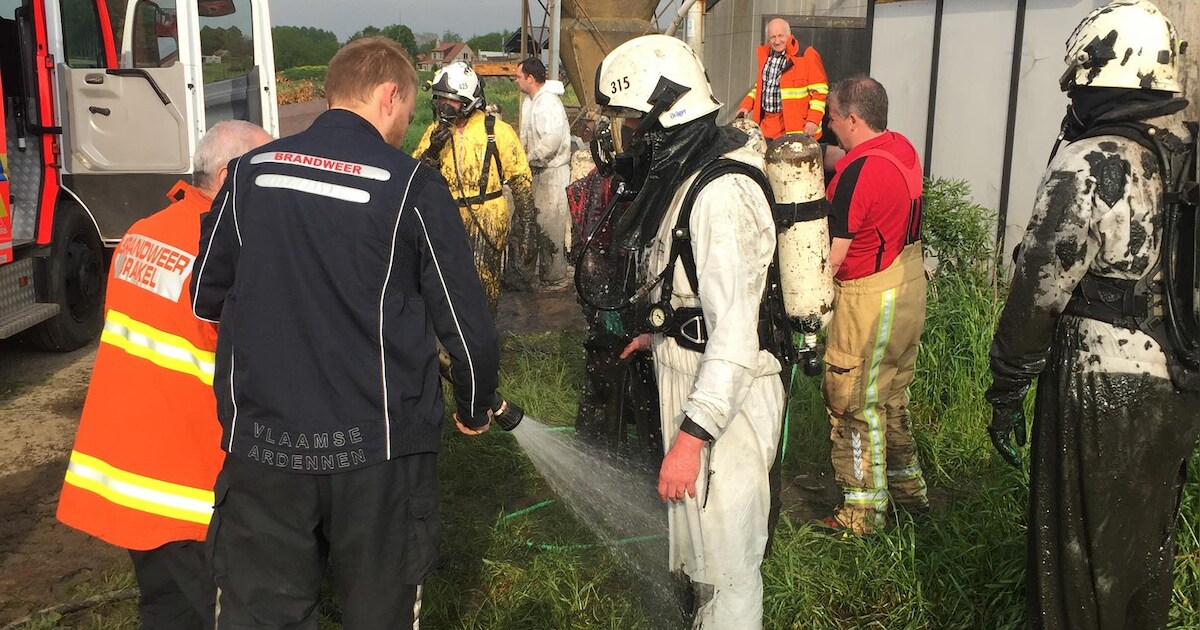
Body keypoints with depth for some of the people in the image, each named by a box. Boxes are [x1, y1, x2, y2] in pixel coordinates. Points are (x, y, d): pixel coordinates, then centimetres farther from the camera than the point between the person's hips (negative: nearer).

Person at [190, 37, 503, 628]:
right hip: (378, 447, -2)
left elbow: (207, 298, 13)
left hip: (263, 444, 3)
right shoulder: (411, 186, -9)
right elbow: (467, 324, -7)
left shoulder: (251, 171, 2)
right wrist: (476, 408, 11)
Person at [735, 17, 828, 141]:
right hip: (766, 125, 6)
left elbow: (820, 90, -8)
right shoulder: (765, 54, 13)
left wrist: (813, 120, -16)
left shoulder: (806, 55, -7)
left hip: (793, 127, -6)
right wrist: (746, 105, 12)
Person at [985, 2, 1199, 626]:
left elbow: (1040, 289, -19)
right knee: (1148, 545, 23)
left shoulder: (1090, 164, -18)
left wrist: (1006, 391, -10)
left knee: (1080, 559, 7)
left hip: (1102, 394, -7)